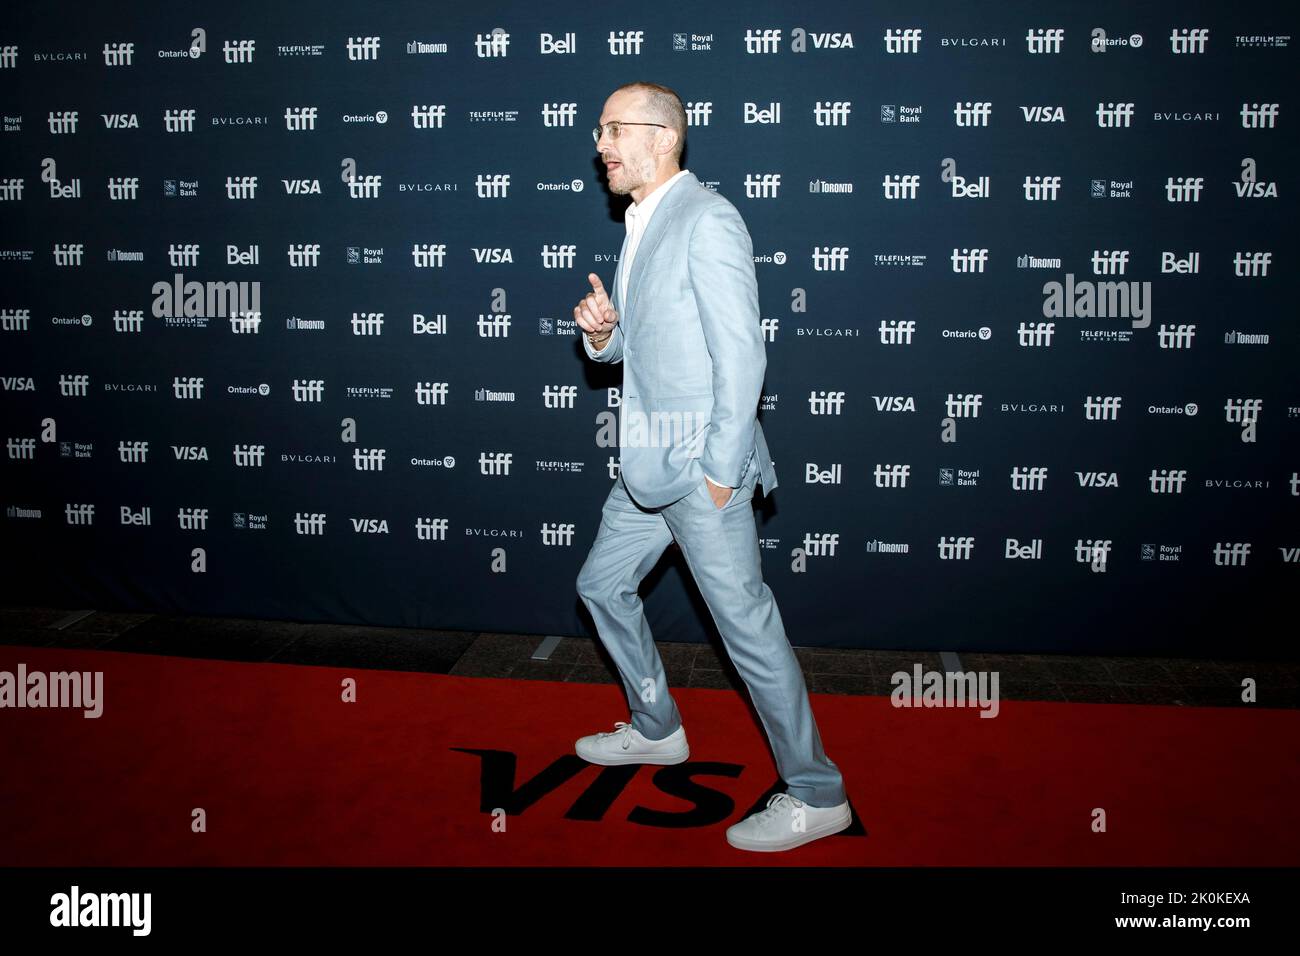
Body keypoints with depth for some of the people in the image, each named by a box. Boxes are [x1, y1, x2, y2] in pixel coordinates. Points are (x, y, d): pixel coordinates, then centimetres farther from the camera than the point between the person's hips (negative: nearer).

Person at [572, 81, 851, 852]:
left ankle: (816, 795, 9)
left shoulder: (707, 219, -13)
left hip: (701, 465, -10)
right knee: (604, 585, 20)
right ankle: (657, 729, 39)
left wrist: (721, 472, -19)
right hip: (649, 466, 10)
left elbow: (742, 355, -19)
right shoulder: (642, 225, 16)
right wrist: (600, 331, -1)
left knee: (747, 623, -4)